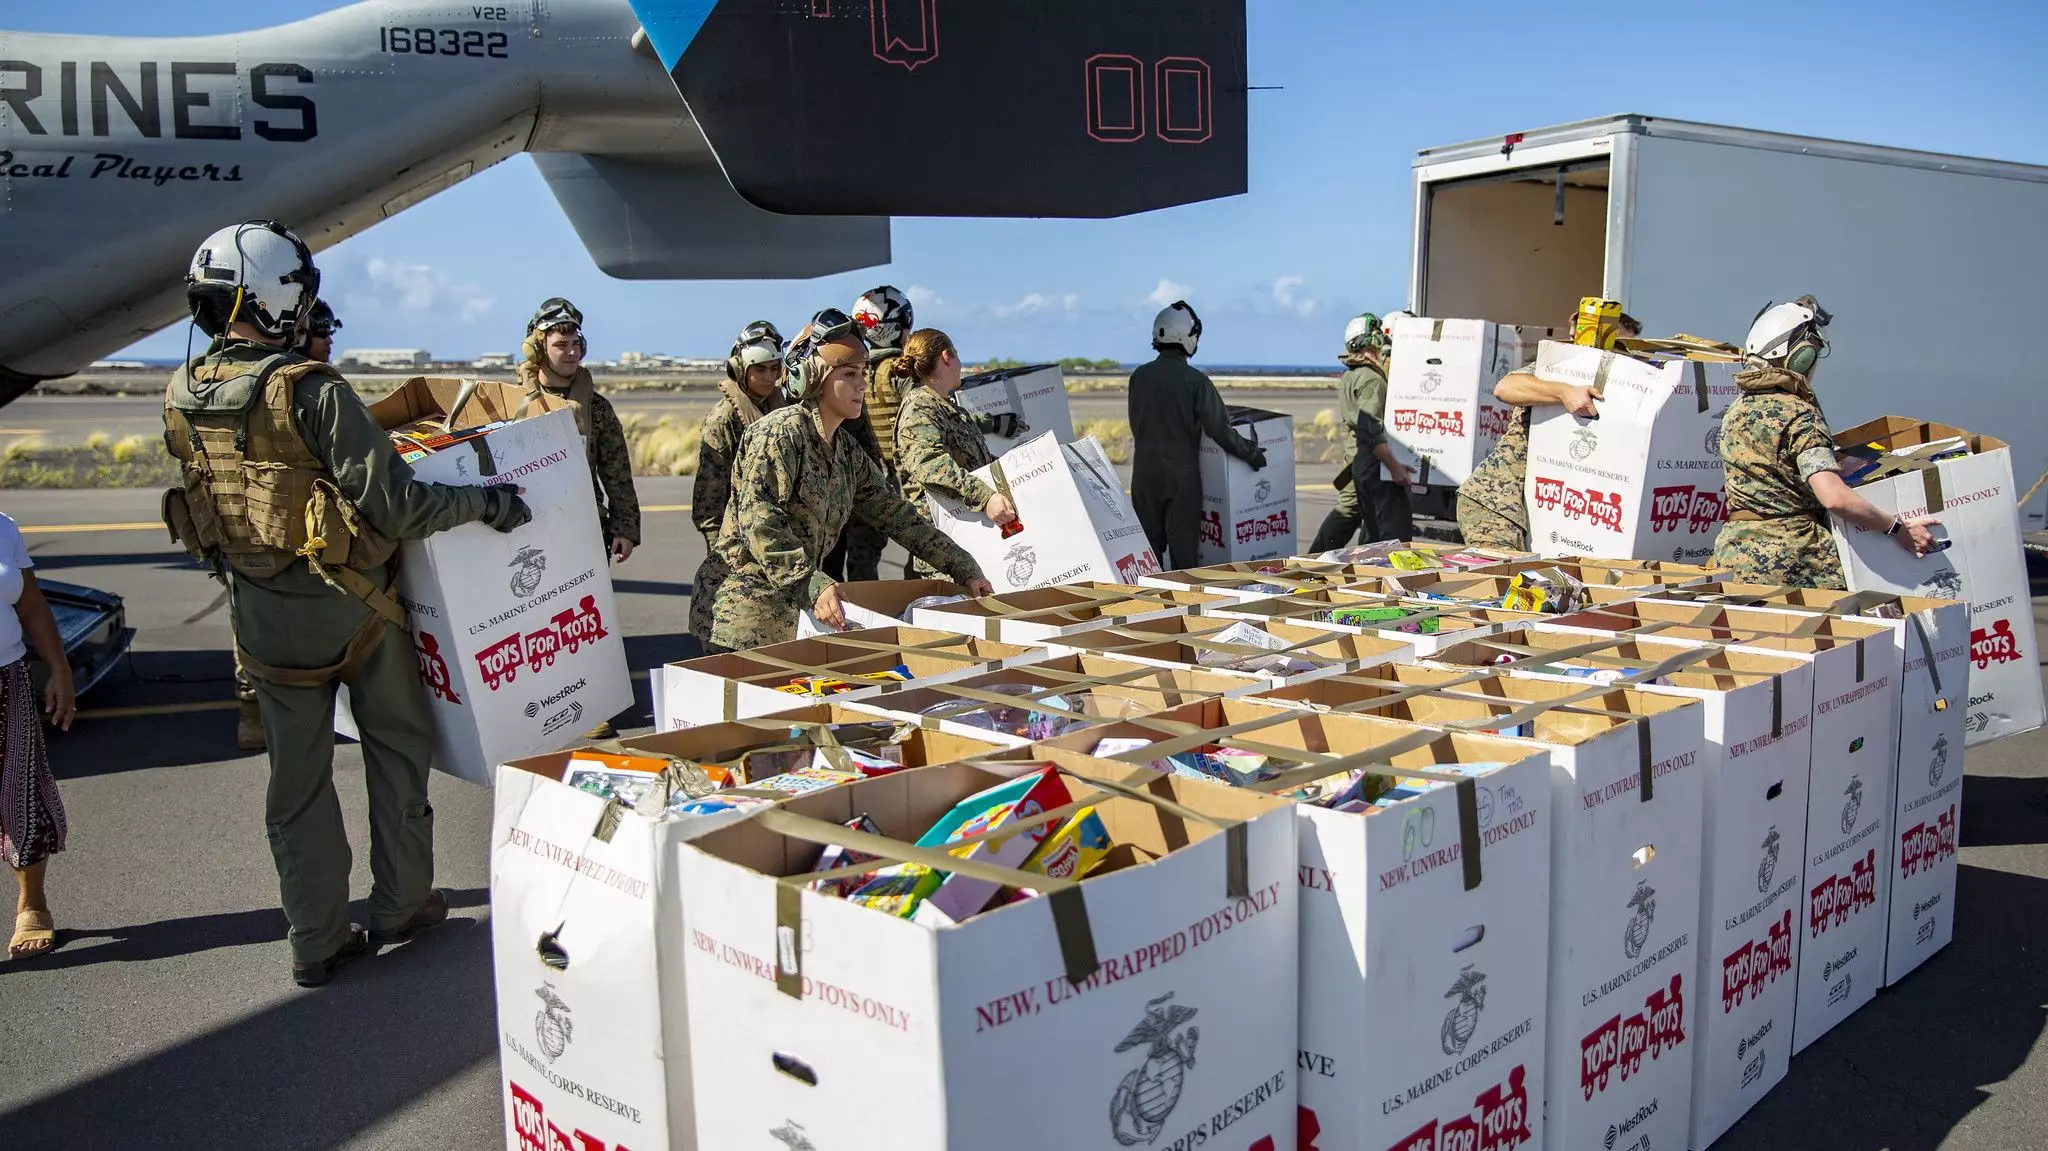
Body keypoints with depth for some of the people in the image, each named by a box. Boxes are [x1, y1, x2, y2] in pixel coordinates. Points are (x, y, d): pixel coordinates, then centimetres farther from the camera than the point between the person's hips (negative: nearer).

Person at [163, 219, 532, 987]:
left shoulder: (181, 399, -2)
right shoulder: (312, 391, -22)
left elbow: (216, 493, 10)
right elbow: (394, 507, -24)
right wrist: (486, 502, -11)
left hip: (259, 612, 5)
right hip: (347, 604, -5)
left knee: (297, 777, 14)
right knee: (396, 748, 17)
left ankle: (317, 943, 21)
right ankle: (401, 905, 25)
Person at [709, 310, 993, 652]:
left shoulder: (847, 450, 12)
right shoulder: (780, 434, -13)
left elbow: (893, 513, 14)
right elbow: (758, 522, -22)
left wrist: (963, 568, 10)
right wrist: (813, 584, -32)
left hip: (804, 615, 7)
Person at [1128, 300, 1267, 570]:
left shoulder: (1140, 376, -2)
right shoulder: (1194, 380, -13)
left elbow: (1136, 425, 8)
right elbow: (1219, 429, -13)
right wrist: (1251, 453, 0)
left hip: (1146, 472, 3)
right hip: (1182, 475, -3)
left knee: (1148, 544, 12)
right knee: (1183, 545, 7)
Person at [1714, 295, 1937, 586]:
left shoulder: (1735, 411, 11)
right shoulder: (1800, 416, -12)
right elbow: (1834, 498, -22)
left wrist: (1832, 466, 27)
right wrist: (1899, 529, -14)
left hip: (1734, 553, 7)